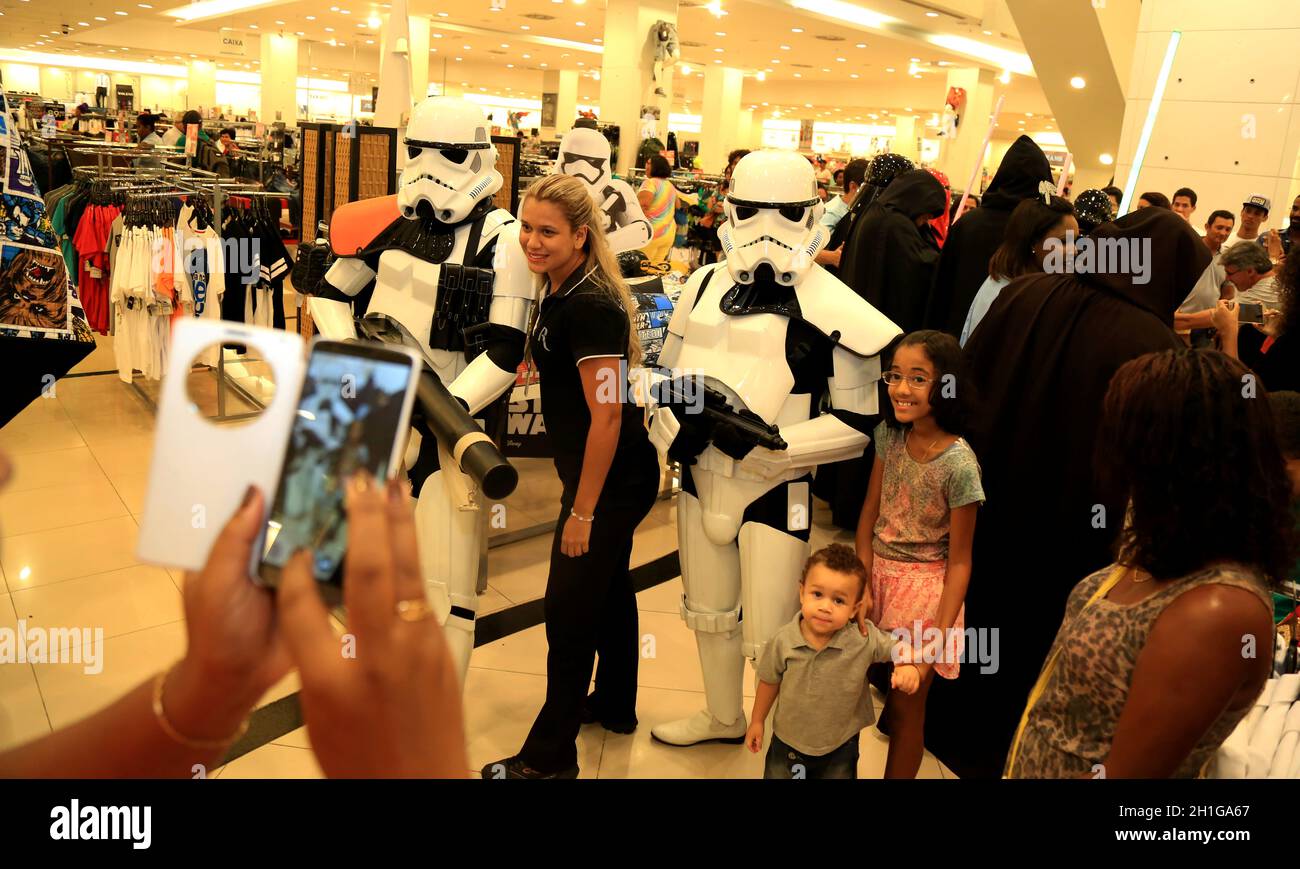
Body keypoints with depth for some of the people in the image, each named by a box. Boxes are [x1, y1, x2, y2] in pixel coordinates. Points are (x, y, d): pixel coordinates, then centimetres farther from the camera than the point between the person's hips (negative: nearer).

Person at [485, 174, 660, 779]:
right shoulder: (560, 291, 5)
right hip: (612, 476, 10)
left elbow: (606, 416, -25)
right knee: (608, 589, 23)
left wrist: (582, 512, -20)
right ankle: (614, 706, 44)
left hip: (613, 480, -9)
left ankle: (549, 756, 18)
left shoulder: (590, 306, -24)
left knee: (569, 612, 1)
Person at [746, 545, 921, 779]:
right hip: (788, 740, 0)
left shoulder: (864, 639, -25)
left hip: (840, 745, 0)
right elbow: (770, 681, -6)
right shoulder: (783, 641, -22)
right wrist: (757, 721, 4)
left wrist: (910, 667, -32)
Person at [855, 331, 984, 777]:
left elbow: (959, 560, -16)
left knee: (906, 706, 10)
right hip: (877, 571, 5)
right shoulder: (889, 434, -6)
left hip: (923, 585, -5)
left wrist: (939, 636, -18)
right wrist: (863, 582, -7)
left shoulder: (959, 464, -22)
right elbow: (870, 511, 1)